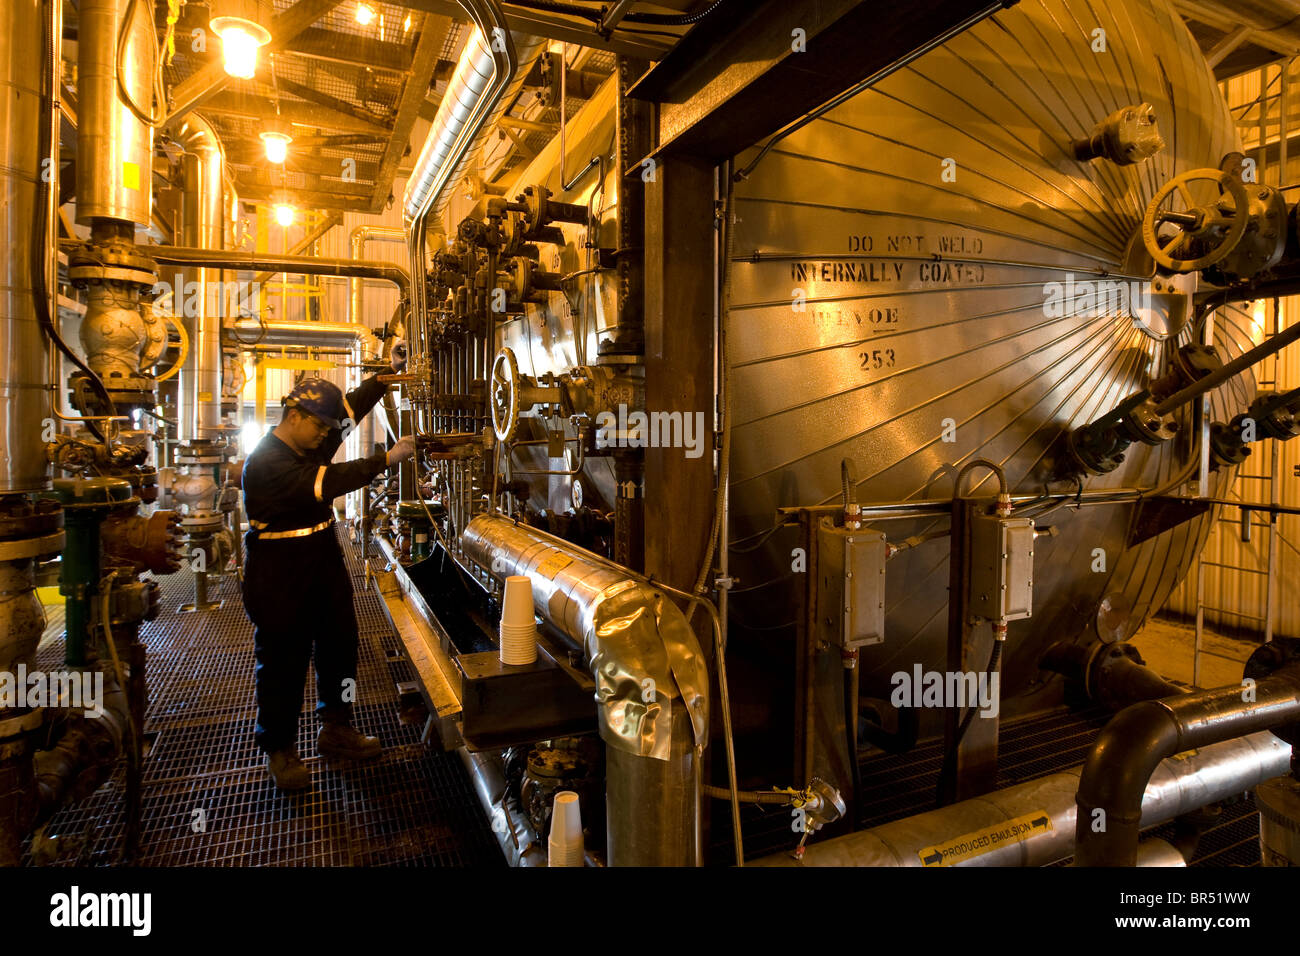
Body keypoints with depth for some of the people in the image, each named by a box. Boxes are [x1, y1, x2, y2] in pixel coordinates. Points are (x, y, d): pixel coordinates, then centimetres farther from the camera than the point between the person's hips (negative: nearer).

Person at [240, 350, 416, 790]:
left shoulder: (312, 442, 4)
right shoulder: (266, 463, -21)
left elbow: (351, 406, 12)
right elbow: (325, 483, -33)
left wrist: (390, 373, 3)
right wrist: (386, 459, -34)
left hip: (325, 564, 8)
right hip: (280, 578, -8)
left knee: (339, 647, 13)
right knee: (283, 662, 3)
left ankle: (336, 730, 28)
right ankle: (279, 749, 19)